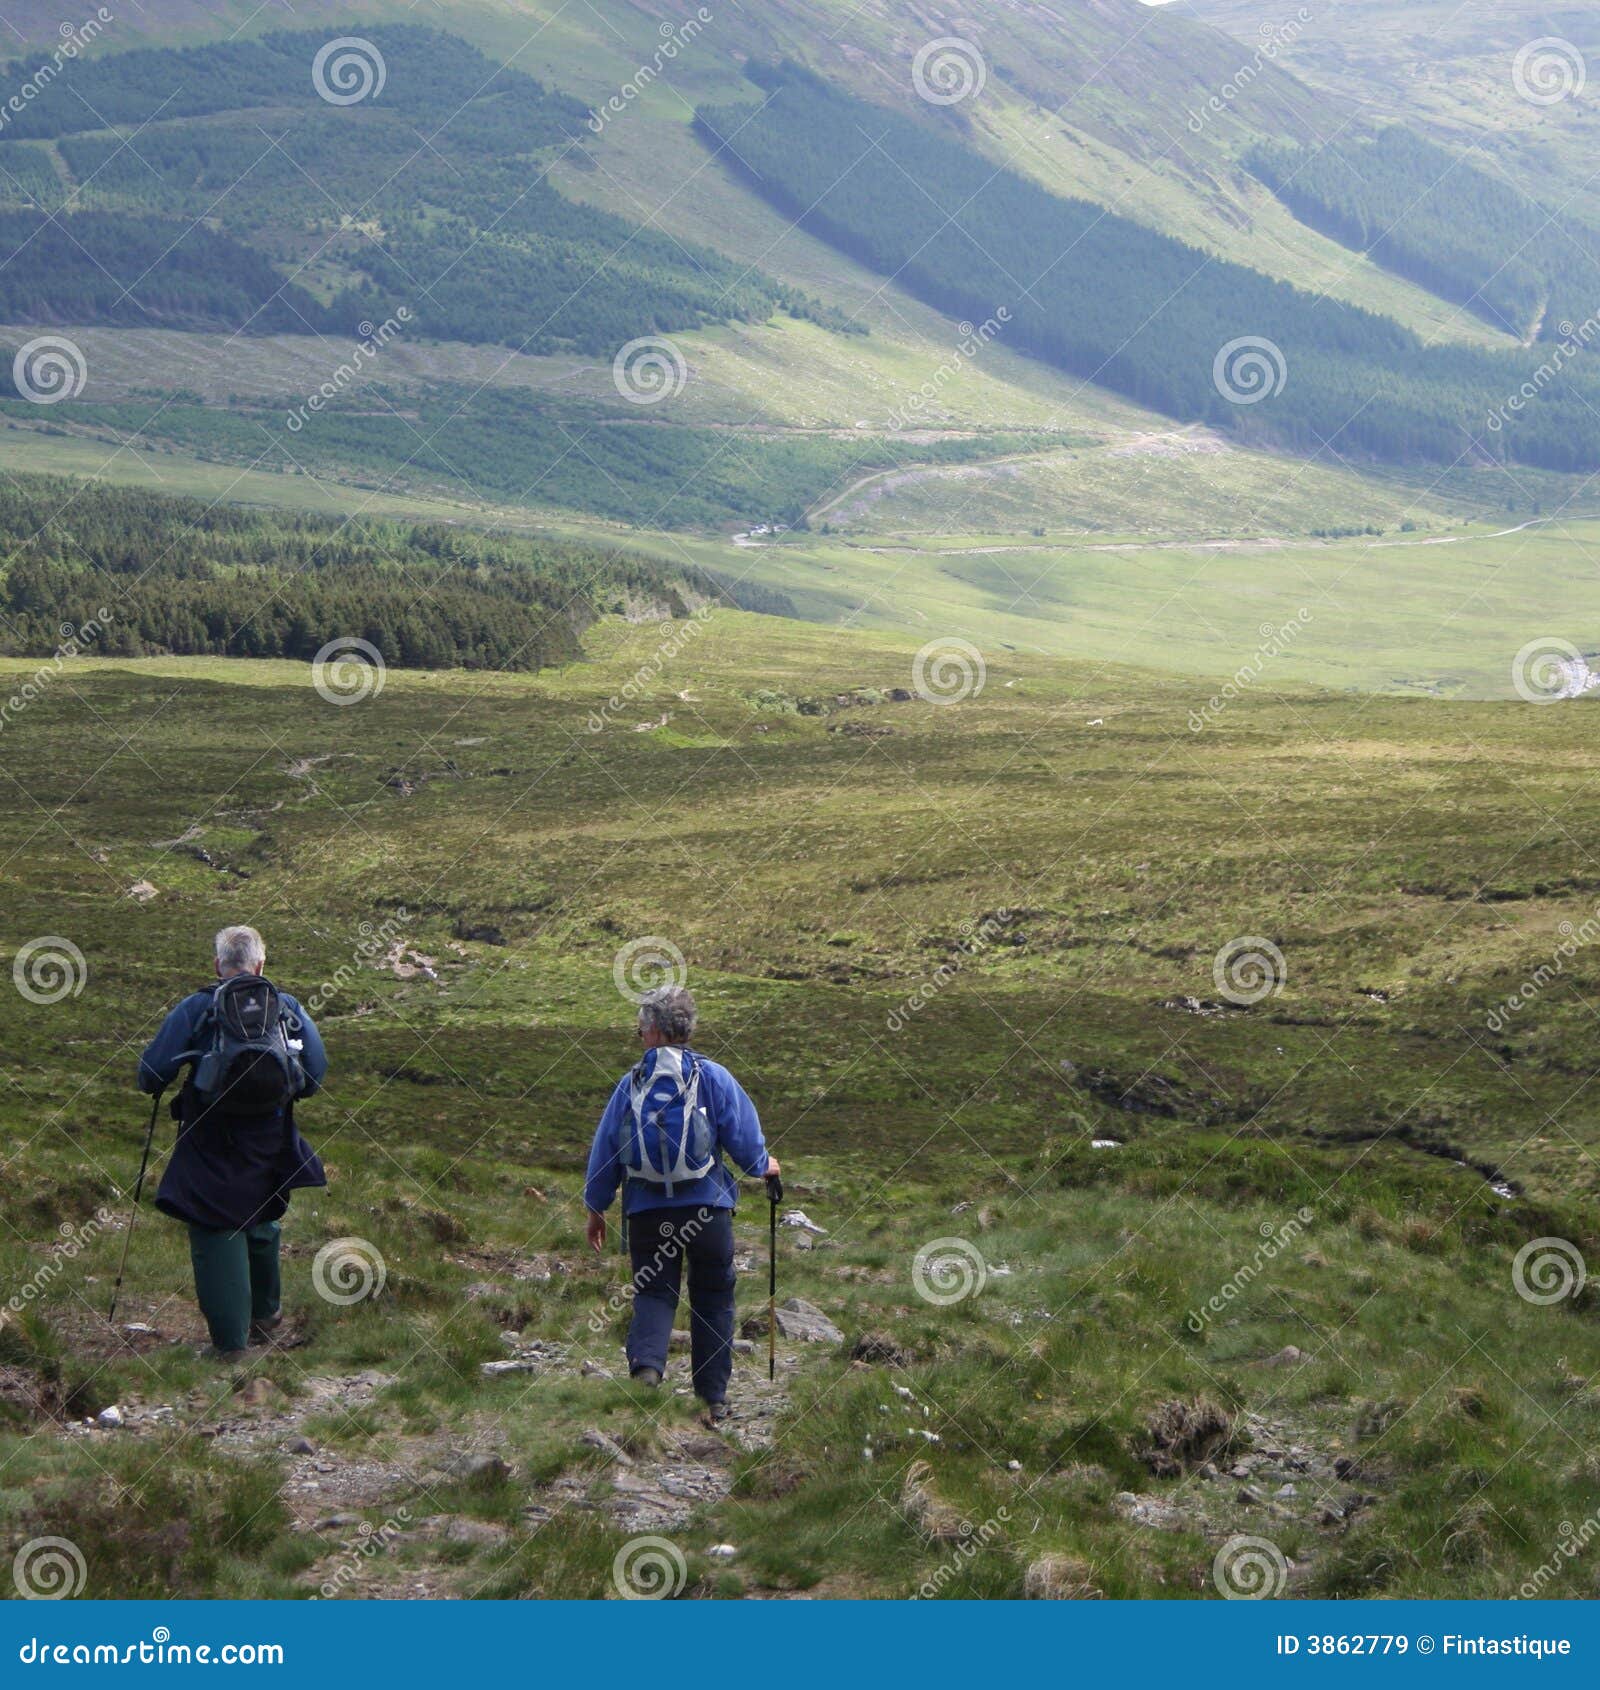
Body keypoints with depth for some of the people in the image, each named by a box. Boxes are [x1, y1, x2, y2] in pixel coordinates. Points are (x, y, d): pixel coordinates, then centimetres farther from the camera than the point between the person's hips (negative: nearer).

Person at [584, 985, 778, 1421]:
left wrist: (596, 1207, 17)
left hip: (647, 1210, 1)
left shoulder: (631, 1084, 1)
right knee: (713, 1299, 10)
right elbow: (744, 1136, -2)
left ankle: (646, 1363, -19)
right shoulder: (713, 1078, -3)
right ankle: (713, 1395, 13)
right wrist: (762, 1166, 21)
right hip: (707, 1206, -1)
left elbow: (604, 1149, 6)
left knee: (653, 1291, 8)